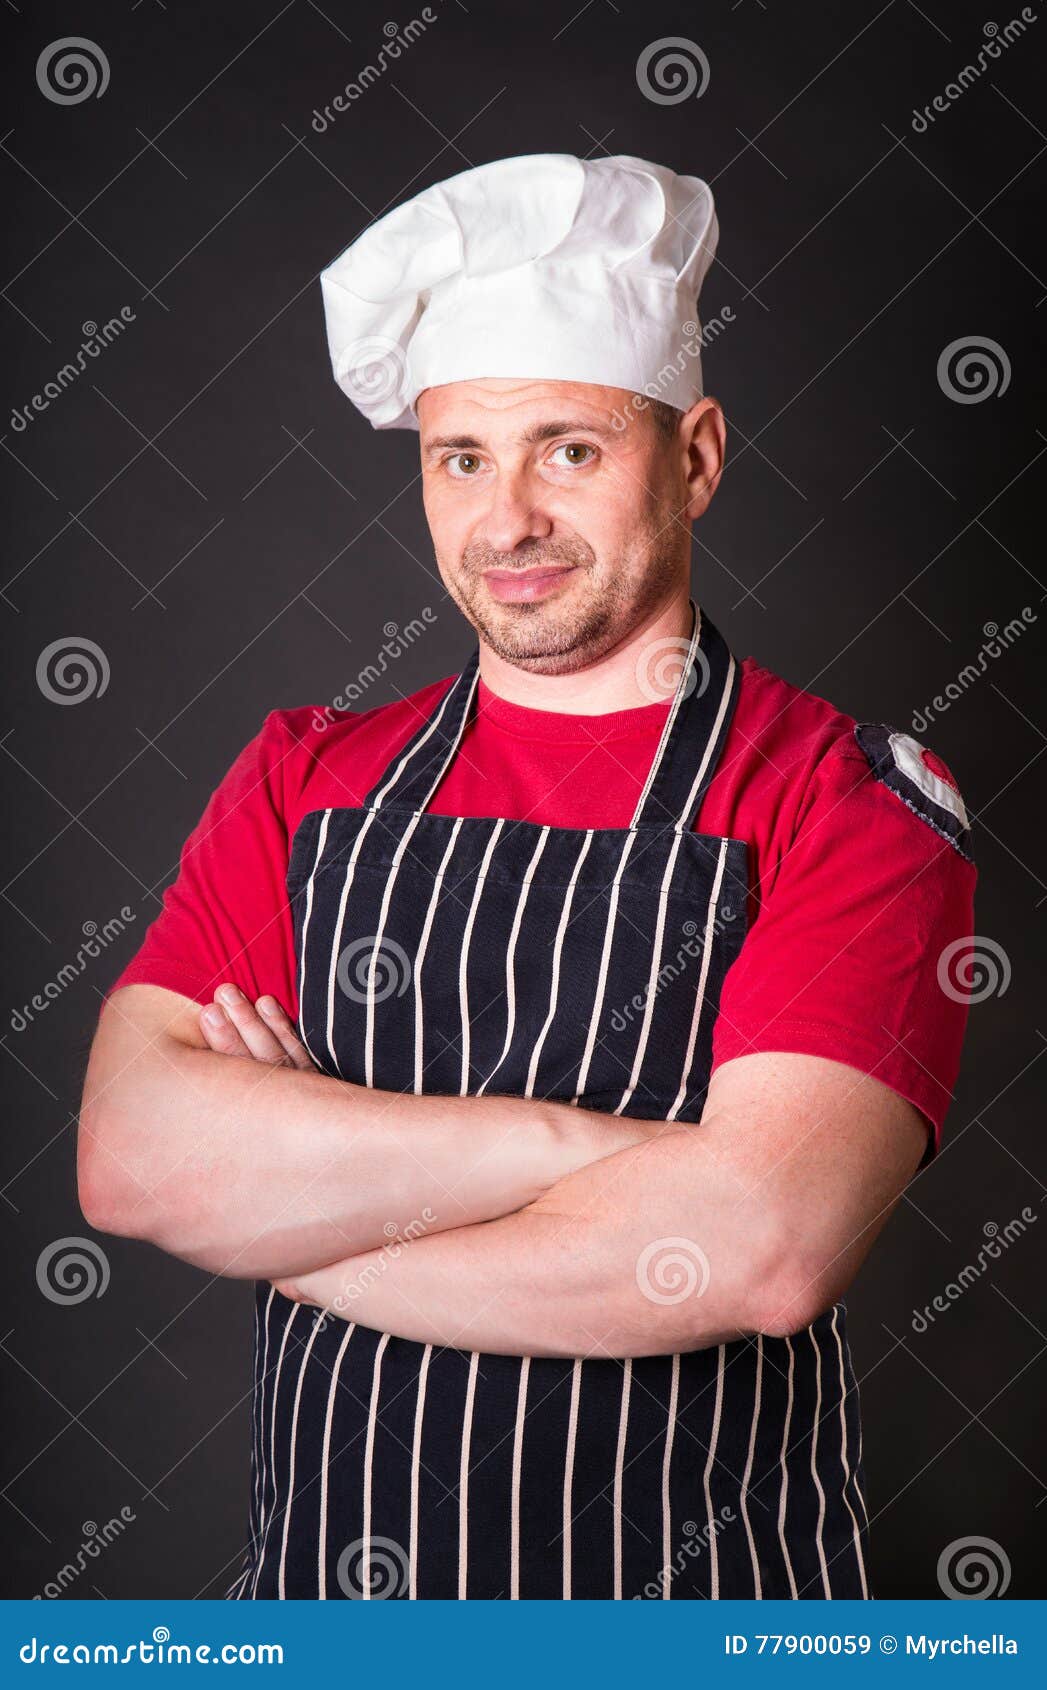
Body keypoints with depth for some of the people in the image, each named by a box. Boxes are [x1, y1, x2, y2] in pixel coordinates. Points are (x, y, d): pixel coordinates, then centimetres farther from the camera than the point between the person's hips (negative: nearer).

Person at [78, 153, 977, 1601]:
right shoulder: (303, 785, 1)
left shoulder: (851, 805, -11)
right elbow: (131, 1152, -12)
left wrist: (290, 1209, -14)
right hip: (313, 1593, 3)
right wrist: (588, 1142, -21)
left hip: (695, 1627, -3)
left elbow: (765, 1246, -24)